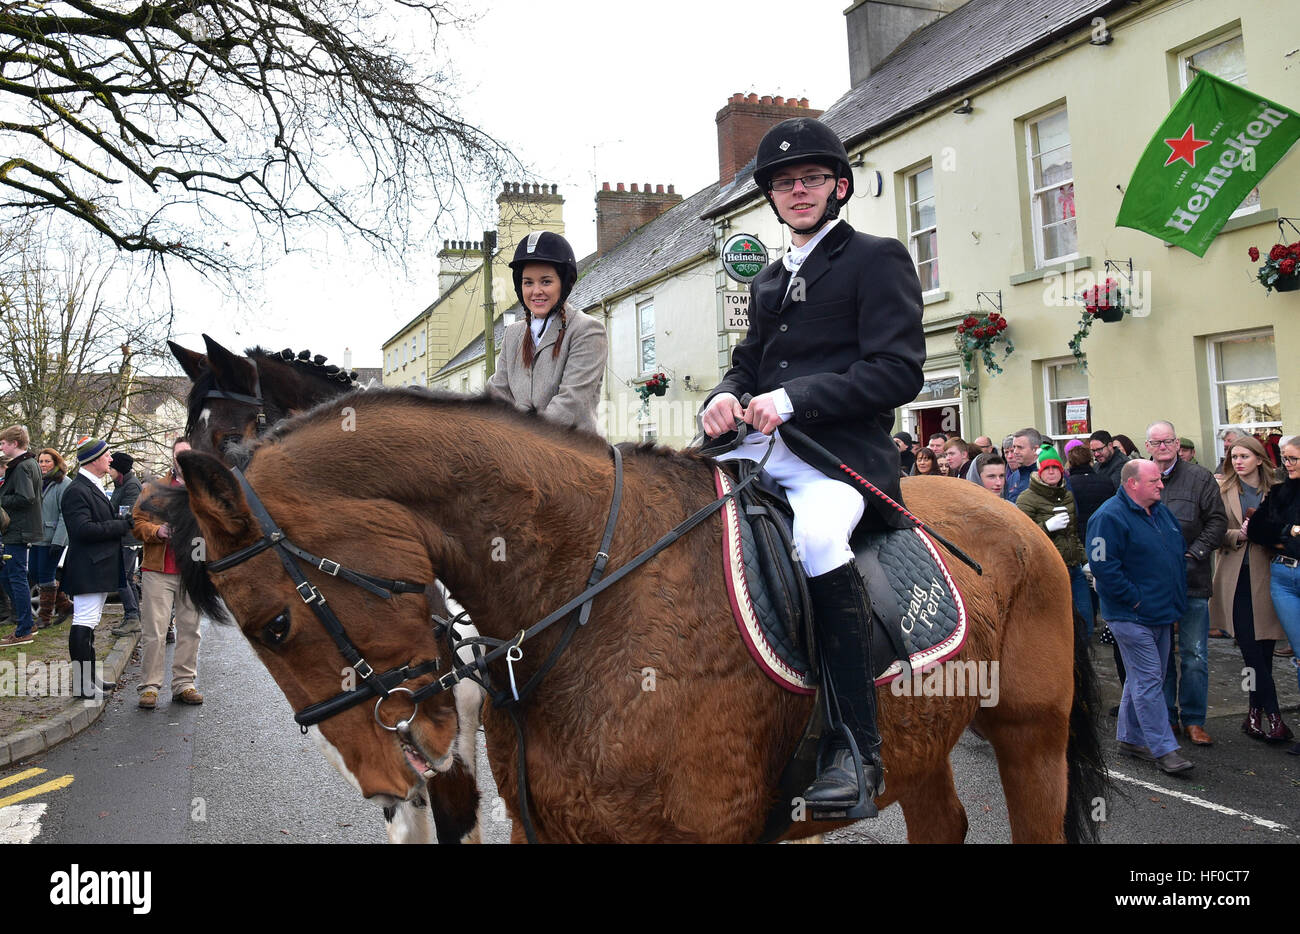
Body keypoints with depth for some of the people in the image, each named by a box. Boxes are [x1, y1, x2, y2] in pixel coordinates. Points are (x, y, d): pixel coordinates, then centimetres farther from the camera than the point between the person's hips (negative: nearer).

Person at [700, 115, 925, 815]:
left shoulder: (878, 258, 5)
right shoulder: (767, 281, 27)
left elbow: (899, 371, -6)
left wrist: (793, 399, -18)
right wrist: (725, 396, 1)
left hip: (841, 454, -7)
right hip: (761, 449, 7)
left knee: (815, 537, -37)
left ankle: (857, 749, -27)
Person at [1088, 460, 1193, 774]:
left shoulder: (1162, 512, 13)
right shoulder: (1109, 517, -16)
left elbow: (1177, 557, 23)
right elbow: (1103, 566, -22)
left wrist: (1175, 603, 17)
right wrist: (1135, 600, -19)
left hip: (1161, 615, 9)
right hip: (1131, 616, -9)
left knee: (1142, 677, 15)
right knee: (1148, 679, -6)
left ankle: (1130, 737, 26)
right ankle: (1164, 748, -1)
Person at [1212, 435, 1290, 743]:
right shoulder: (1223, 491, 5)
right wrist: (1239, 534, -15)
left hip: (1265, 575, 1)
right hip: (1236, 577, 0)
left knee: (1263, 650, 3)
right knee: (1252, 652, -5)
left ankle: (1255, 713, 16)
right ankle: (1273, 717, 0)